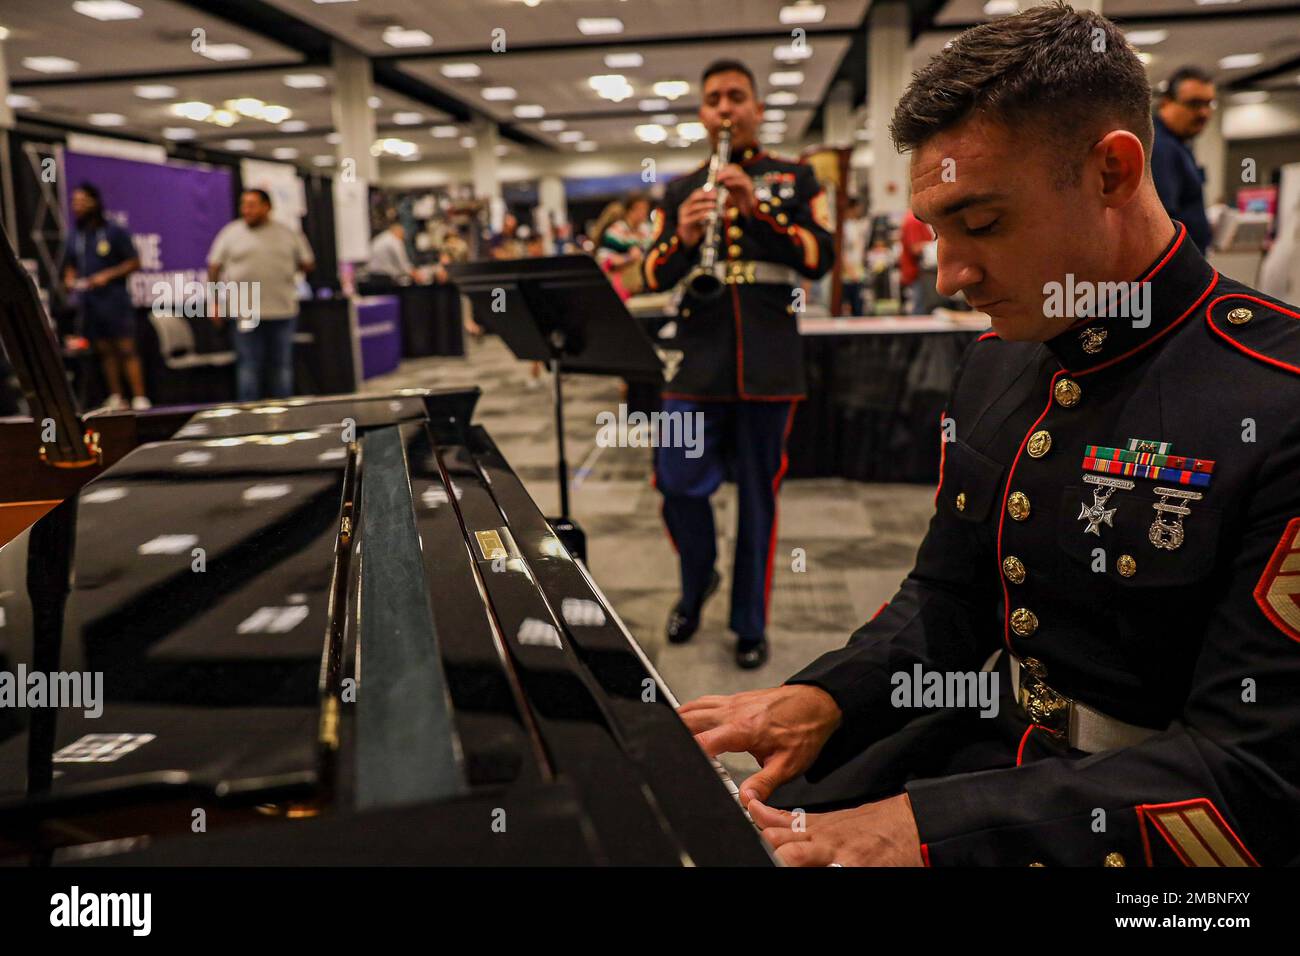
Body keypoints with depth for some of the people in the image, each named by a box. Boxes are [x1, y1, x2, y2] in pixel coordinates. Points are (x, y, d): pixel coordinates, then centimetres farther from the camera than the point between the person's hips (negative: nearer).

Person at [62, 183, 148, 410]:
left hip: (114, 299, -5)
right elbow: (70, 265, 24)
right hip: (88, 302, 5)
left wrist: (108, 275, -13)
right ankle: (116, 398, 11)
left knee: (126, 349, -9)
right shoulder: (75, 236, 15)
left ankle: (140, 398, -11)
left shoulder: (114, 232, -1)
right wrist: (70, 279, 3)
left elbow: (134, 262, -3)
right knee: (104, 350, 6)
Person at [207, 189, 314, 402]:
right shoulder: (230, 233, 5)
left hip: (282, 312, 2)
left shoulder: (288, 234, 8)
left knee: (281, 365, 7)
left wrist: (288, 269, 3)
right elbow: (214, 267, 6)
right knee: (248, 366, 0)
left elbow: (308, 264, 15)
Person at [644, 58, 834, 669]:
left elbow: (821, 258, -5)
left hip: (768, 361, -1)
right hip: (698, 359, 1)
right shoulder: (680, 191, 13)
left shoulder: (796, 180, 9)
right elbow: (653, 277, 6)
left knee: (758, 493, 5)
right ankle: (696, 584, 25)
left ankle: (750, 624, 20)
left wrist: (757, 209, -17)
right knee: (678, 482, -4)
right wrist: (683, 239, -15)